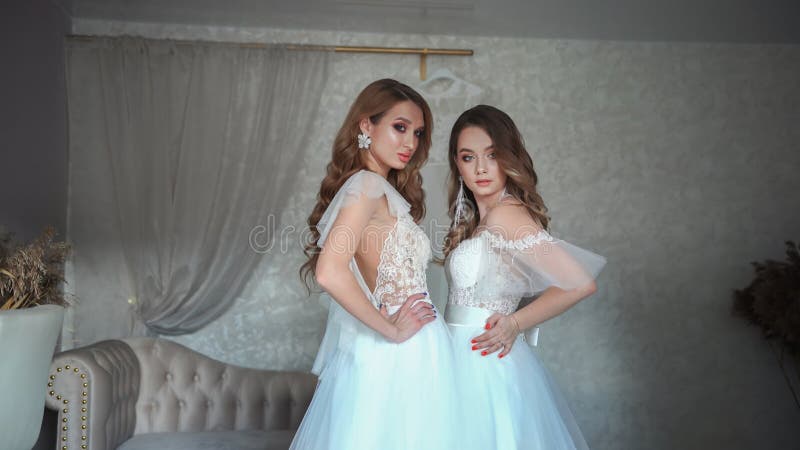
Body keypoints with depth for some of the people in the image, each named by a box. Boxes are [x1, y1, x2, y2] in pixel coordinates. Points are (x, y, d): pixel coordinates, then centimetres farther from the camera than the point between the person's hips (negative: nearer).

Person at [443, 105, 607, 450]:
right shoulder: (476, 219, 10)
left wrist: (516, 323, -14)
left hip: (483, 362, -8)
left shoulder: (505, 214, -16)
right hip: (465, 357, 8)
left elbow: (580, 283, -21)